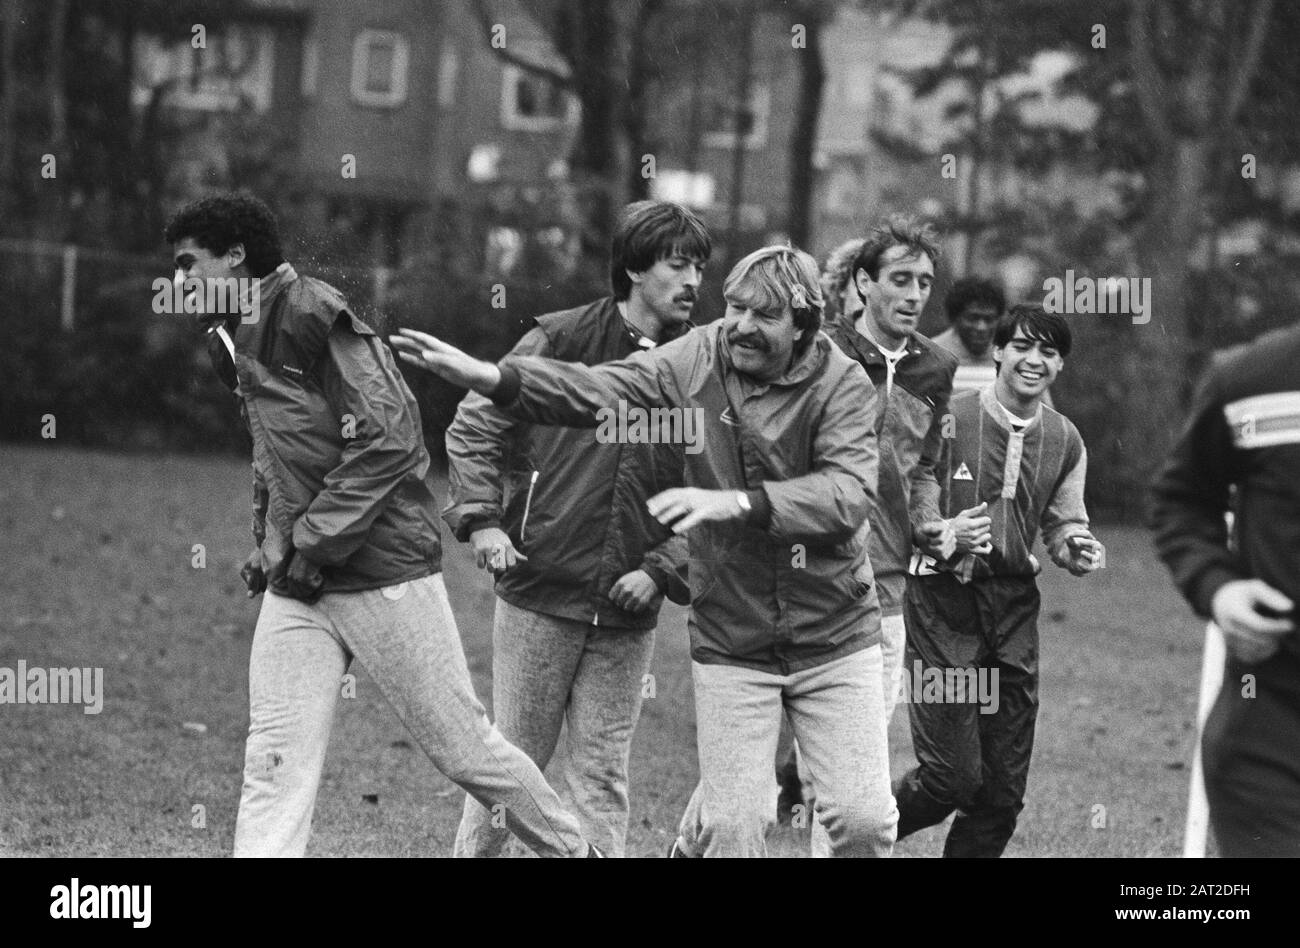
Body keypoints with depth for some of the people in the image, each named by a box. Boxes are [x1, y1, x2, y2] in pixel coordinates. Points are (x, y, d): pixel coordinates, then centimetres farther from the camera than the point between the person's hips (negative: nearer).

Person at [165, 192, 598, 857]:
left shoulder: (313, 315, -14)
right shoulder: (233, 342, 13)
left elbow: (388, 442, -19)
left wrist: (310, 544, -16)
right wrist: (267, 545, 12)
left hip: (381, 570, -8)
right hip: (295, 582, 8)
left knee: (462, 746, 1)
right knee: (273, 766, -3)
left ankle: (573, 848, 21)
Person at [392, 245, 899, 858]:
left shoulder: (843, 386, -10)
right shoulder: (697, 361, -4)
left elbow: (848, 493, -24)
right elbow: (595, 390, -13)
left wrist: (735, 503, -36)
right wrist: (489, 377, -29)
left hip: (835, 640, -1)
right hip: (730, 642, 1)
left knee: (865, 820, -3)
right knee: (730, 828, -2)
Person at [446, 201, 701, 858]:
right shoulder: (562, 340, -2)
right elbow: (473, 425, 2)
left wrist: (661, 570, -5)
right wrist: (481, 520, -9)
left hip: (627, 615, 2)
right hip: (539, 596, -2)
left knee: (601, 778, 5)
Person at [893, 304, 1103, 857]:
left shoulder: (1065, 441, 9)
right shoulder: (946, 418, -7)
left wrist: (1077, 549, -7)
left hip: (1016, 604, 5)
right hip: (943, 599, -5)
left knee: (1004, 787, 5)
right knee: (952, 776, -11)